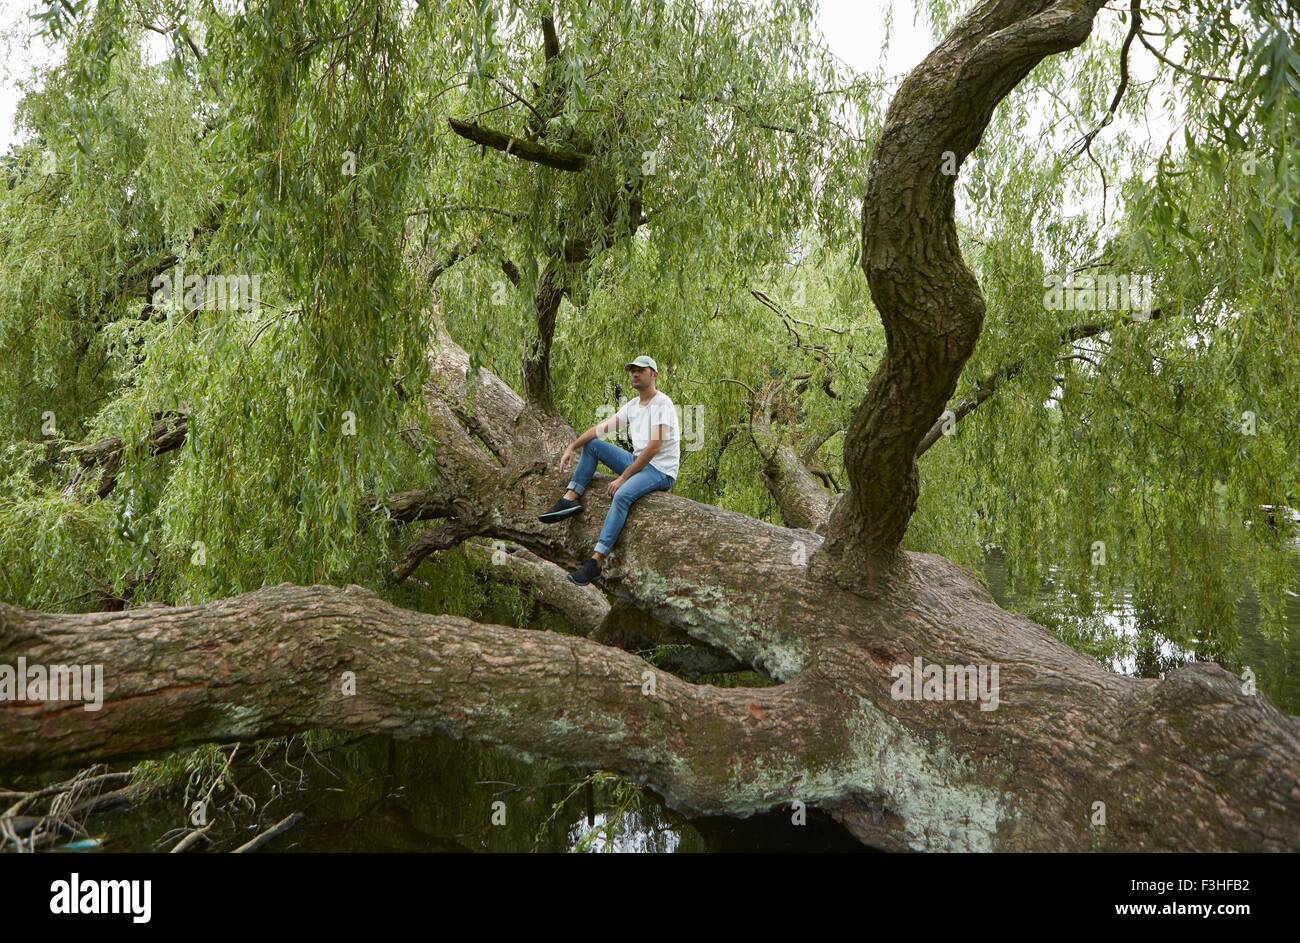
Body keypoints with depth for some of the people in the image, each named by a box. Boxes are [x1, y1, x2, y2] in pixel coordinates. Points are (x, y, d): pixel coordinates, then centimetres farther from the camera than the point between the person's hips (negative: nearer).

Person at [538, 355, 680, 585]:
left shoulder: (662, 403, -14)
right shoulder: (632, 405, 12)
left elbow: (654, 447, -22)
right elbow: (601, 428, 8)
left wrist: (623, 477, -20)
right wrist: (571, 447, -6)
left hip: (661, 471, -9)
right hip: (638, 462, 9)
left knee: (622, 495, -35)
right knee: (592, 444, 4)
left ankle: (596, 561, -38)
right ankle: (571, 499, -6)